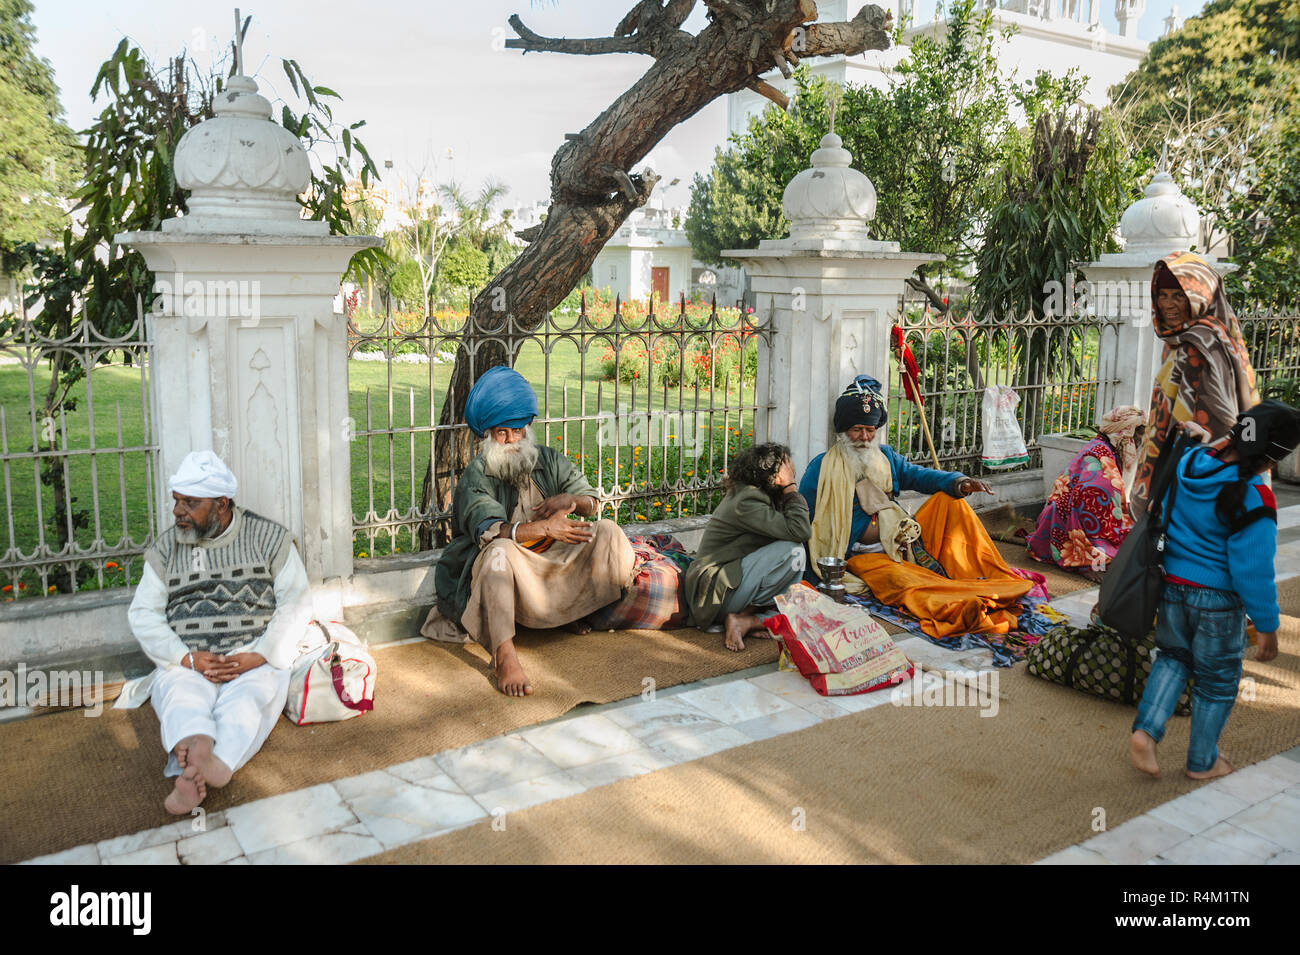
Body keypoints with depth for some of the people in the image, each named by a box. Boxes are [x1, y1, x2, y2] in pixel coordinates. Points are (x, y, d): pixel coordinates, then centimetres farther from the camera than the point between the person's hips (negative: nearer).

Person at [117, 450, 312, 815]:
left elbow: (296, 602, 1)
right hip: (187, 659, 2)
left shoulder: (267, 536, 6)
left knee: (247, 699, -35)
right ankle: (196, 748, -61)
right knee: (180, 698, -33)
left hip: (254, 654, -1)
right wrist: (188, 658, -10)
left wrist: (259, 655, -14)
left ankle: (216, 766, -60)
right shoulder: (166, 547, 13)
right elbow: (143, 614, 8)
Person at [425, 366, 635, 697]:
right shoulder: (475, 477, -11)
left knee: (607, 532, -9)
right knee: (500, 550, -38)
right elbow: (488, 530, -29)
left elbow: (592, 503, 6)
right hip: (510, 571, -5)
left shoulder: (550, 462, 5)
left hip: (554, 561, 5)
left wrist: (570, 499, -20)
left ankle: (574, 611, 5)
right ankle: (504, 656, -46)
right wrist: (544, 528, -44)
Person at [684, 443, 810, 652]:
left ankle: (746, 620, -7)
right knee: (793, 550, -20)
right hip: (716, 591, -10)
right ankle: (743, 618, -12)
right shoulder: (745, 503, -18)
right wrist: (791, 488, -14)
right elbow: (799, 531, -24)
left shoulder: (744, 493, 12)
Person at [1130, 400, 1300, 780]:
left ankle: (1146, 730, 8)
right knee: (1217, 679, 15)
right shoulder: (1253, 499, -25)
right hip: (1218, 599, -5)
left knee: (1173, 657, 25)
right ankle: (1202, 762, 29)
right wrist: (1267, 626, -9)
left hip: (1173, 584, 5)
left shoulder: (1189, 461, -7)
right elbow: (1253, 570, -20)